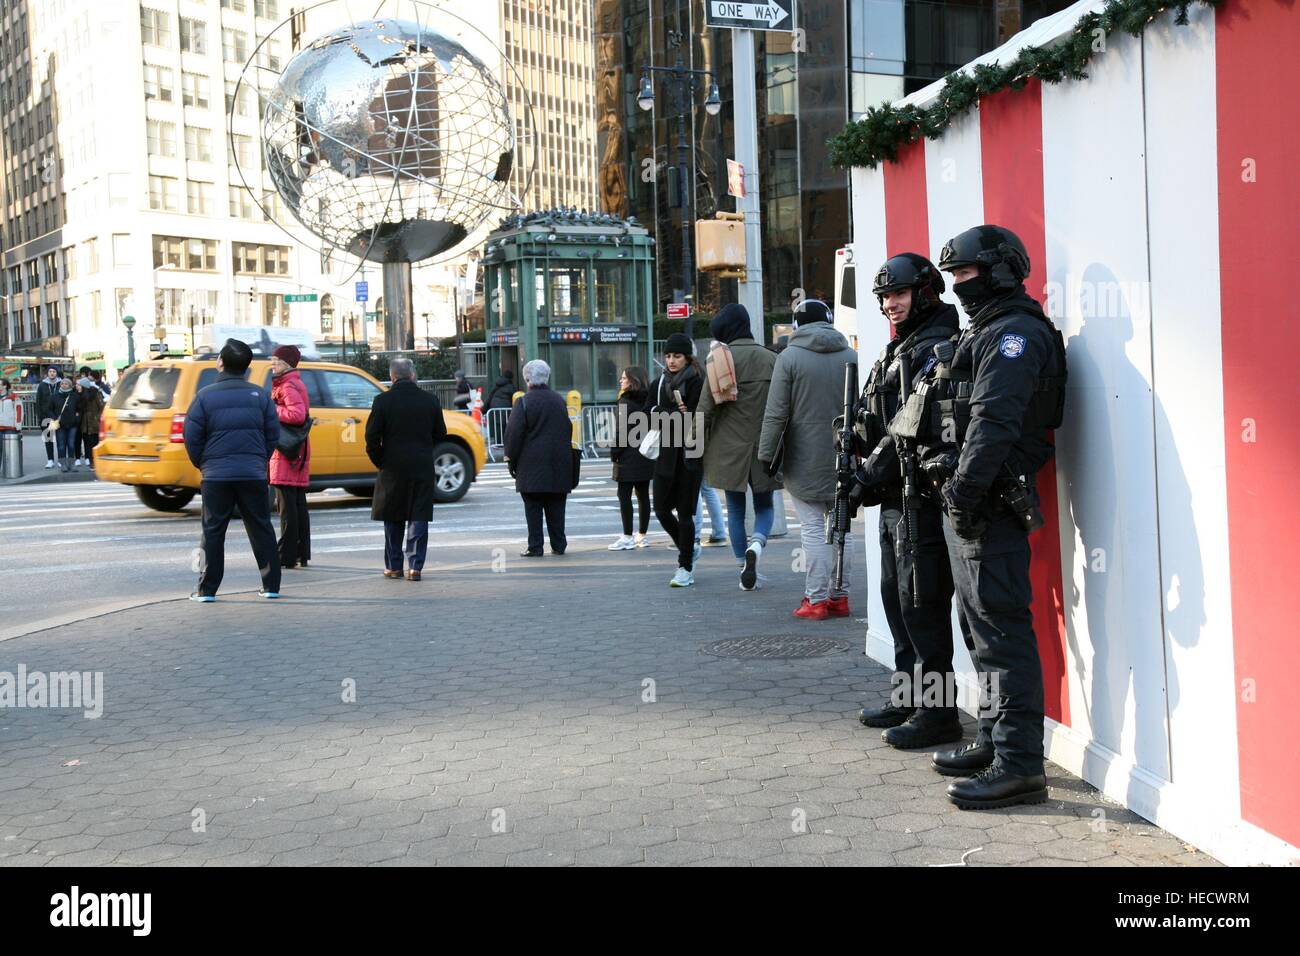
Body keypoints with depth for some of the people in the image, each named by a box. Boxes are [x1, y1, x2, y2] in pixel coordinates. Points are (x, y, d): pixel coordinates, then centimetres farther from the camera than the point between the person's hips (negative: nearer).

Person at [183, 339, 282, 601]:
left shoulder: (205, 395, -4)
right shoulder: (260, 395, 3)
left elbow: (192, 437, -3)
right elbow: (273, 434, 5)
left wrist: (202, 464, 13)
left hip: (216, 474, -2)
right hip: (254, 474, 2)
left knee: (213, 532, 5)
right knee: (261, 530, 9)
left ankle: (207, 589, 6)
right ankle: (271, 585, 11)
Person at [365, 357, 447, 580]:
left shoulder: (383, 401, -7)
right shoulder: (430, 400, -1)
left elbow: (372, 437, -8)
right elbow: (440, 434, 8)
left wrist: (380, 462, 5)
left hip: (393, 468, -1)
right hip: (423, 467, 1)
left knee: (393, 519, 11)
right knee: (418, 518, 4)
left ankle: (394, 566, 16)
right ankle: (415, 566, -1)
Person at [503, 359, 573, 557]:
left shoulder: (524, 401, -9)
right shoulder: (559, 400, 8)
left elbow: (514, 433, -10)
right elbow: (568, 429, 15)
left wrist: (512, 459, 0)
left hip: (532, 463, -4)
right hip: (558, 465, 5)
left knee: (533, 507, 0)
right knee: (556, 507, 10)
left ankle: (535, 547, 0)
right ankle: (558, 545, 13)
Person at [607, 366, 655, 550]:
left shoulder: (626, 402, -13)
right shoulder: (647, 400, 9)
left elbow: (622, 431, -15)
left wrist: (614, 453, -7)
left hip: (629, 457, -8)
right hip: (646, 454, 8)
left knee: (624, 495, -4)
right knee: (643, 495, 11)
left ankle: (627, 538, -5)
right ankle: (642, 535, 18)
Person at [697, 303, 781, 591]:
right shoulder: (771, 359, 1)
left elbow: (706, 405, -10)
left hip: (729, 448, -1)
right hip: (763, 447, 2)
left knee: (736, 510, 11)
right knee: (764, 506, 15)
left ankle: (746, 571, 11)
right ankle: (756, 545, -15)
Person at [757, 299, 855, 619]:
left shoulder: (789, 357, -7)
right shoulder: (852, 357, 5)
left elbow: (776, 413, -10)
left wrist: (766, 454, -4)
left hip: (805, 460, -4)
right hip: (843, 460, 4)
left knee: (812, 528, -1)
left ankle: (817, 599, -2)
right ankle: (840, 596, 14)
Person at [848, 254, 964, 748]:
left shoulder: (935, 348, -12)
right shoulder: (896, 351, 20)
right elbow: (879, 425, 22)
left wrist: (870, 475, -18)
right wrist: (865, 474, 6)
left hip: (922, 498, -10)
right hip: (895, 498, 10)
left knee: (922, 604, -8)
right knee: (896, 598, 16)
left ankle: (937, 711, -2)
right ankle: (908, 698, 27)